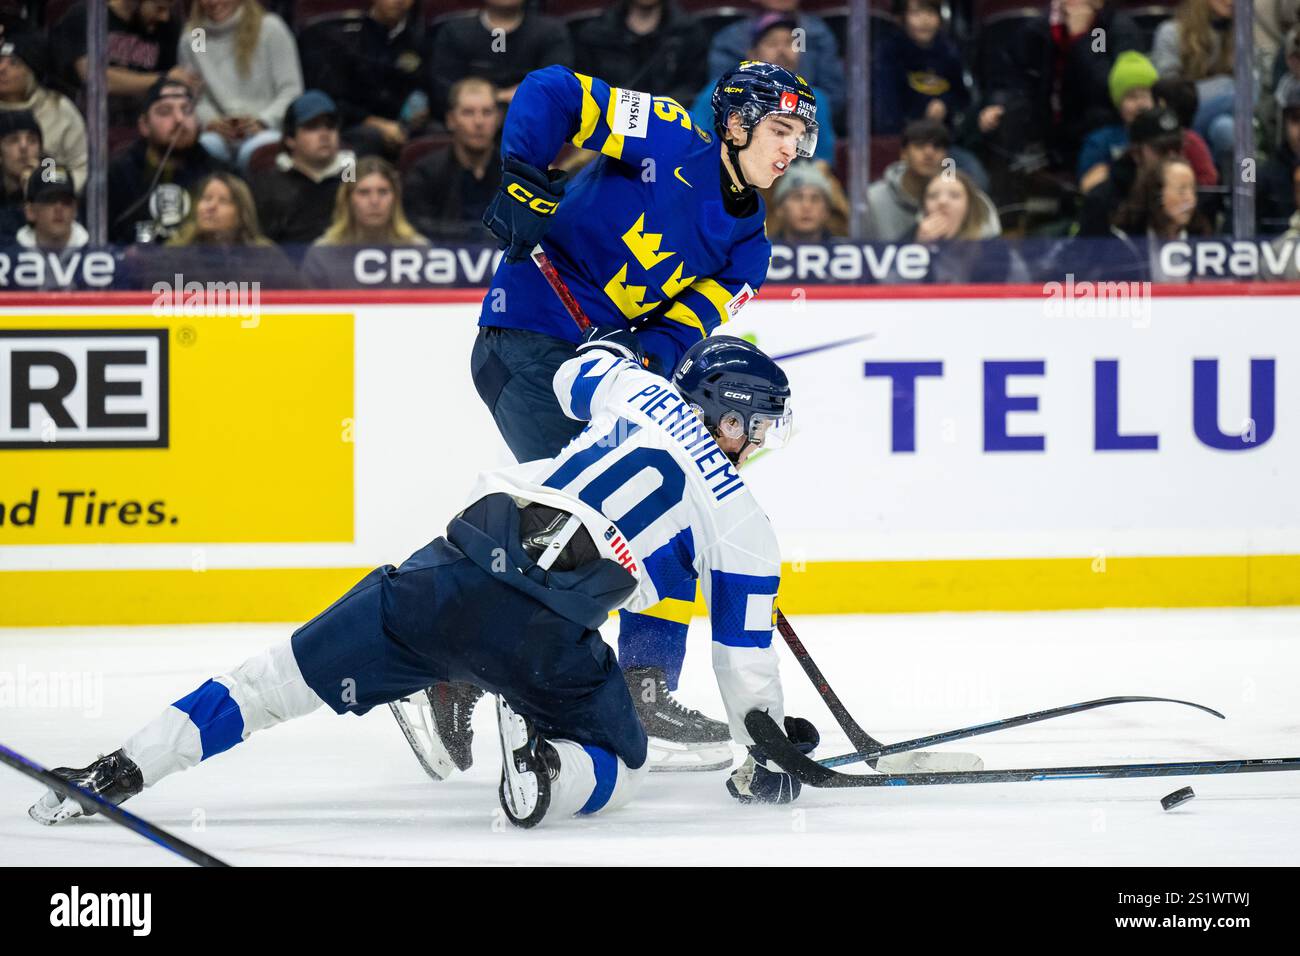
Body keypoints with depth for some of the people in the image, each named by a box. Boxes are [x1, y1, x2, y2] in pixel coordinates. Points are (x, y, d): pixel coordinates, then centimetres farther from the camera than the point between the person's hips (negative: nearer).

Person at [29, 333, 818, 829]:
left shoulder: (638, 392, 23)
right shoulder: (746, 526, 15)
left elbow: (578, 375, 47)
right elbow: (746, 661, 17)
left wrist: (621, 339, 68)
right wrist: (771, 758, 31)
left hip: (461, 560, 3)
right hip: (547, 632, -3)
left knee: (288, 676, 13)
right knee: (621, 765, 19)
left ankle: (119, 771, 5)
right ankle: (543, 761, -17)